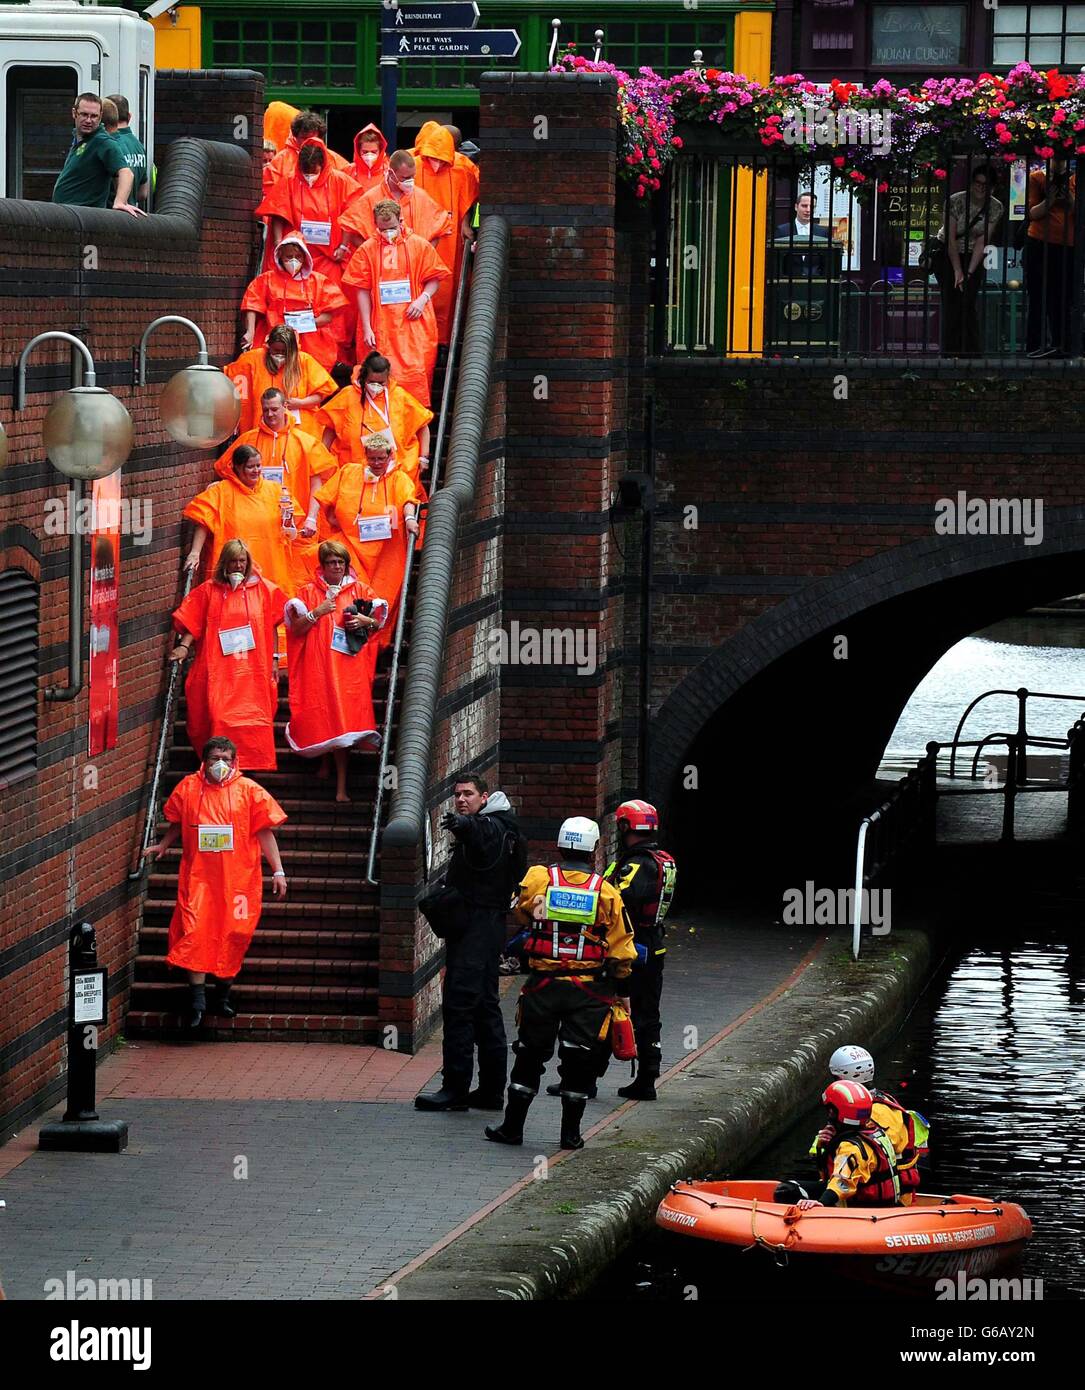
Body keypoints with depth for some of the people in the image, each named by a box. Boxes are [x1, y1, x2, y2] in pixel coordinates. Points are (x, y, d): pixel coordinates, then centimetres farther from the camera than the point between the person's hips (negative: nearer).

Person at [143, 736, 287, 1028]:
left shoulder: (248, 790, 1)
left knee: (233, 937, 4)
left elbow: (264, 832, 2)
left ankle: (224, 996, 19)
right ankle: (197, 1000, -7)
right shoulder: (188, 788, 5)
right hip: (198, 876, 0)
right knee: (195, 934, -9)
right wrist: (162, 846, 9)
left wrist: (278, 871, -1)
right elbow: (177, 824, 22)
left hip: (238, 878, 0)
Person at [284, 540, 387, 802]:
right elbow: (296, 629, 3)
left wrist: (365, 621, -5)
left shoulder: (360, 590, 11)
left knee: (342, 720, -9)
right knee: (322, 716, -6)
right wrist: (316, 613, -11)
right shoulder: (308, 592, 8)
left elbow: (379, 622, 16)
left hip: (349, 665, 0)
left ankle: (341, 786, -10)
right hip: (318, 665, 0)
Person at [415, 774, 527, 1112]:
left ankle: (456, 1087, -15)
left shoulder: (491, 827, -10)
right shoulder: (484, 827, 21)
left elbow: (478, 833, -34)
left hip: (478, 928, -11)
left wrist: (460, 825, -53)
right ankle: (491, 1090, 16)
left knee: (459, 1002, -13)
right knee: (485, 1005, 12)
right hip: (484, 928, 11)